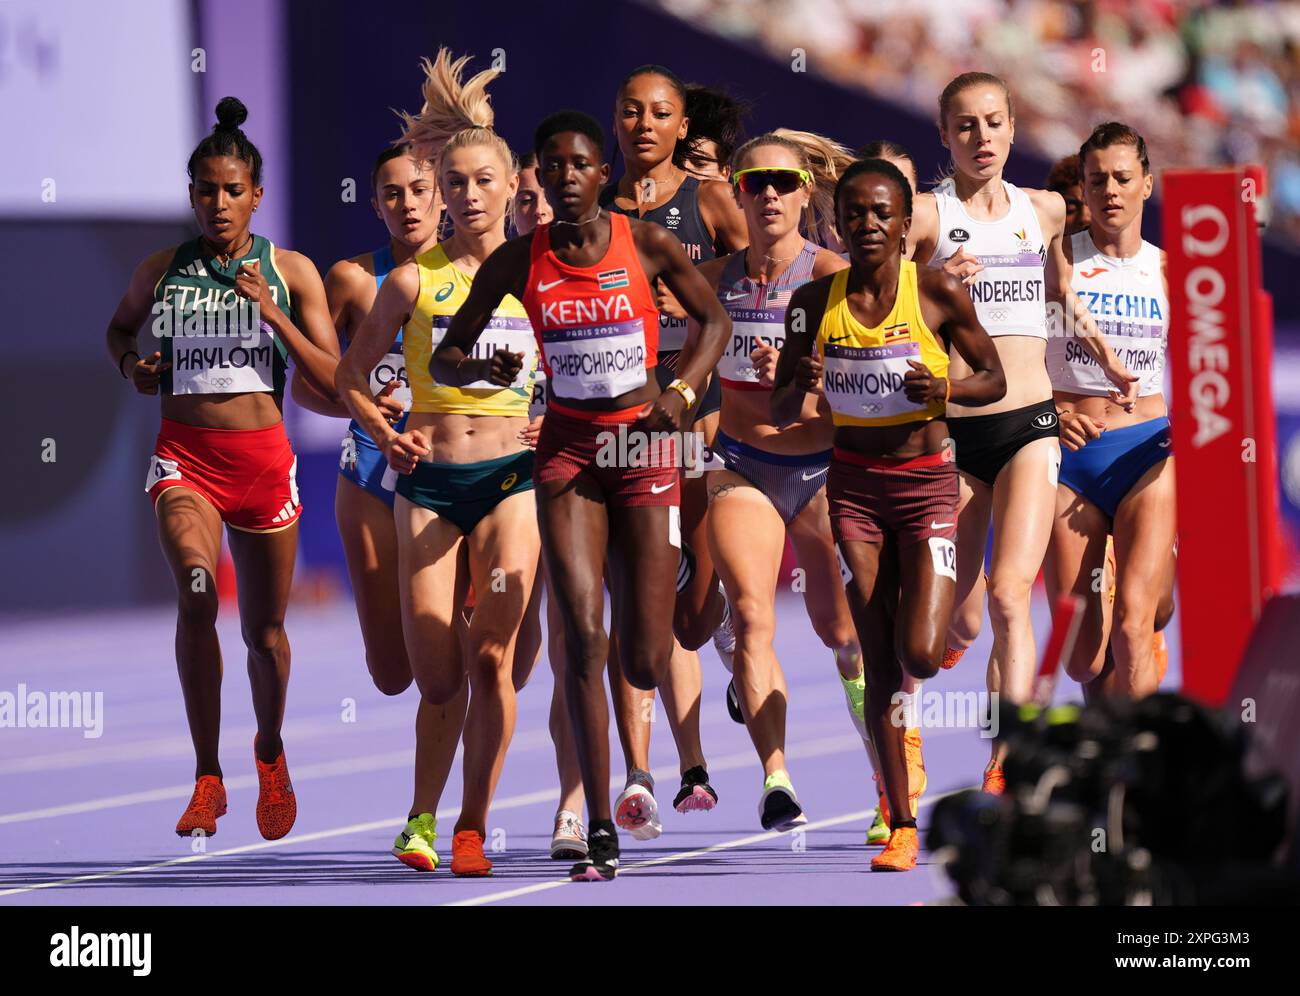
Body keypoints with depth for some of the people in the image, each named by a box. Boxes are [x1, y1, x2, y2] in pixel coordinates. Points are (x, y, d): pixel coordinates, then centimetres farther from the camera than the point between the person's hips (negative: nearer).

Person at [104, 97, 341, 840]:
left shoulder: (291, 272, 2)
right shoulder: (162, 271, 5)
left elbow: (332, 381, -1)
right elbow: (120, 326, 25)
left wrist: (272, 313, -12)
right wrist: (131, 364, 4)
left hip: (263, 459, 1)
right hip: (185, 457, -1)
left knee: (266, 630, 11)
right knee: (196, 591, -27)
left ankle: (270, 751, 42)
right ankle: (208, 778, -21)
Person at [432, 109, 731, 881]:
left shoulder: (647, 244, -5)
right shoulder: (519, 261, -2)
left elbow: (714, 318, 9)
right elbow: (446, 354, 4)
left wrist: (679, 394, -7)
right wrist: (482, 368, -19)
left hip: (643, 444, -1)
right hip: (567, 447, 1)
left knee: (645, 664, -2)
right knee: (584, 636, -14)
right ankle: (601, 832, -11)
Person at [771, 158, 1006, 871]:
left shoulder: (939, 294, -8)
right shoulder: (814, 303, -2)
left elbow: (994, 380, 3)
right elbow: (779, 413, 5)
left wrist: (944, 389, -17)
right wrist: (799, 387, -18)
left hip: (926, 482, -2)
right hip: (853, 484, 2)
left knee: (920, 656, -15)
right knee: (878, 664, 1)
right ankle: (901, 826, 7)